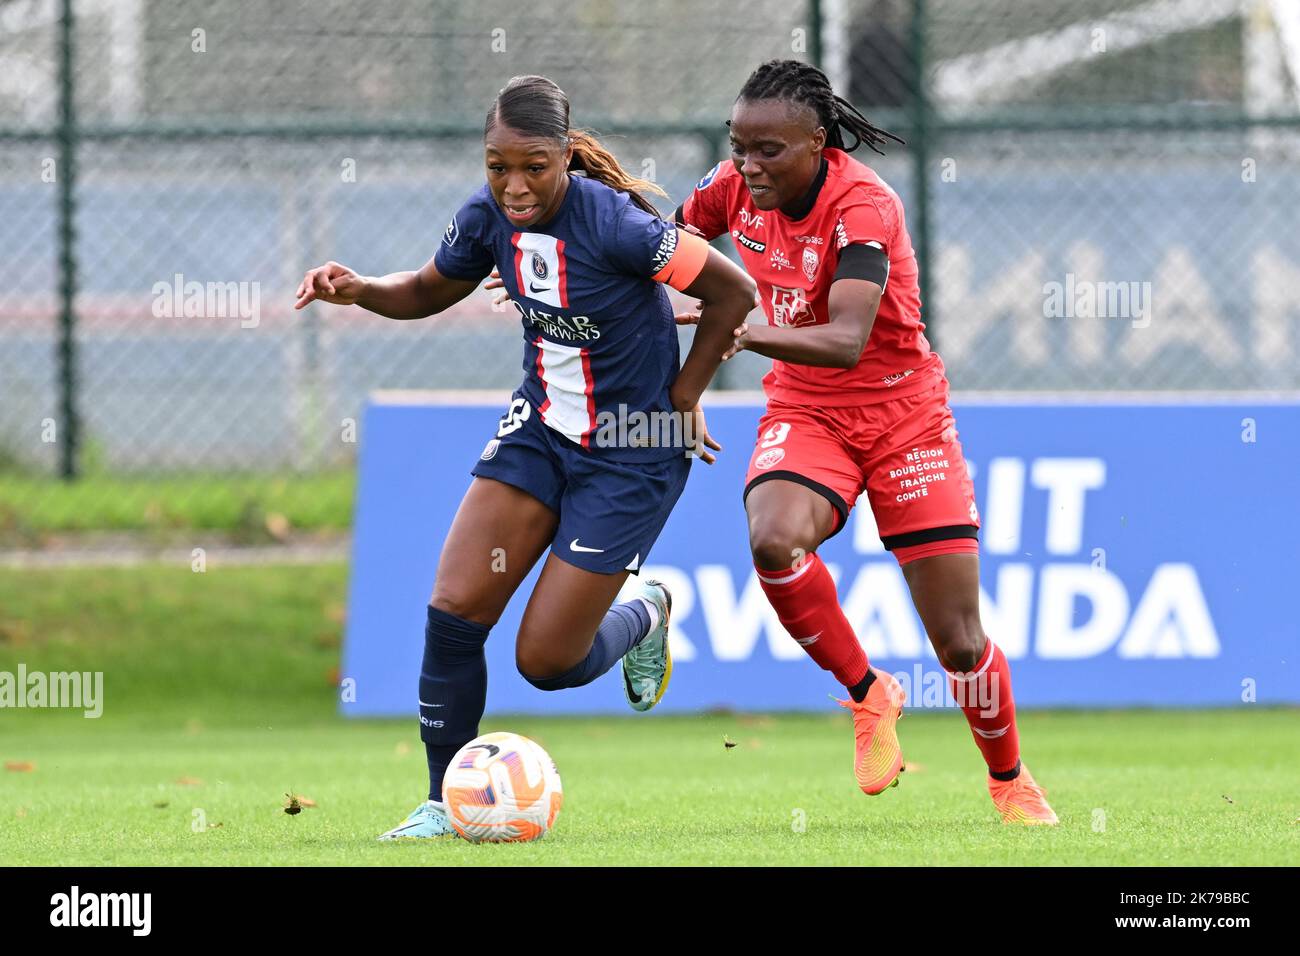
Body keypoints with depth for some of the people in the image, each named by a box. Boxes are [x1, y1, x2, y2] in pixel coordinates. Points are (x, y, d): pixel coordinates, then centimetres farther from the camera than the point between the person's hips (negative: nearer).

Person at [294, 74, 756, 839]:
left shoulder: (613, 224, -27)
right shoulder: (490, 216, -8)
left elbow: (735, 293, -16)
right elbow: (429, 291, 12)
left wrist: (681, 400, -7)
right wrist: (358, 290, -8)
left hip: (630, 453, -5)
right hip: (539, 430, 5)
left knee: (547, 661, -3)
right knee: (454, 611, -9)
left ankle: (644, 616, 31)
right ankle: (449, 804, 6)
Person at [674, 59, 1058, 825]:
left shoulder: (862, 204, -24)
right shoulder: (735, 188, -7)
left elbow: (847, 340, -37)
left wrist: (745, 332, -51)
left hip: (903, 411, -4)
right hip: (806, 410, 4)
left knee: (959, 643, -3)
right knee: (773, 541, -32)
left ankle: (1012, 783, 26)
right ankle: (868, 695, -8)